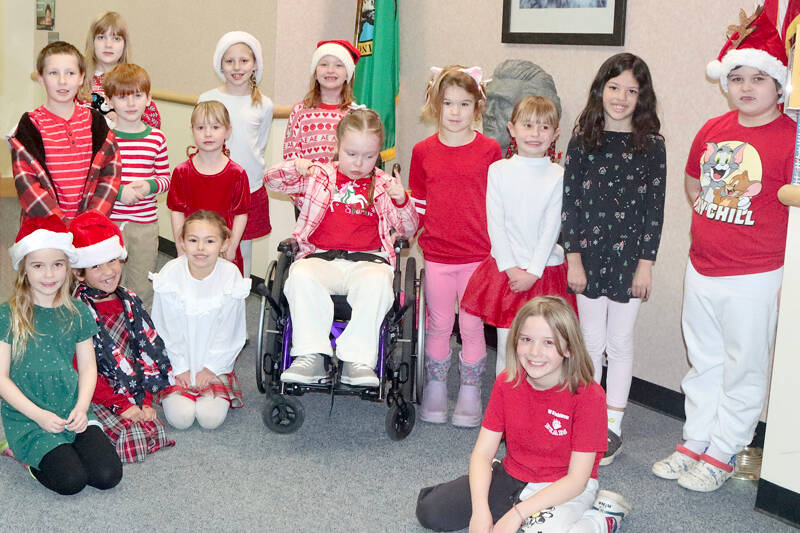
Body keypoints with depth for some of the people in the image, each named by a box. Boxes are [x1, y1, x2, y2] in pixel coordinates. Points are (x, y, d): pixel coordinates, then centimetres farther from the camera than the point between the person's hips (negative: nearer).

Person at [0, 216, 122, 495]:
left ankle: (59, 450, 12)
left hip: (72, 412, 4)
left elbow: (88, 366, 8)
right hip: (26, 416, -3)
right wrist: (38, 415, -16)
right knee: (71, 480, -21)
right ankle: (30, 455, 9)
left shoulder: (78, 313, 4)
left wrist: (81, 407, -9)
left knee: (108, 475, -13)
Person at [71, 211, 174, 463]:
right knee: (132, 443, -23)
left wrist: (145, 400, -1)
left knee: (156, 432, -15)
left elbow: (148, 350, 9)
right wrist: (122, 404, -14)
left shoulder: (128, 300, 7)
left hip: (134, 396, 6)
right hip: (96, 398, -6)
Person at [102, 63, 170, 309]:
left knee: (142, 288, 10)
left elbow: (166, 178, 8)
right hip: (109, 221, -1)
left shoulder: (156, 138, 1)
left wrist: (150, 185, -13)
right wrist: (118, 191, -18)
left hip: (145, 223, 1)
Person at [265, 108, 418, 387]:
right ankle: (311, 357, -33)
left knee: (377, 282, -36)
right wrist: (295, 168, -6)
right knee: (300, 276, -34)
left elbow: (408, 231, 14)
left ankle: (357, 360, -33)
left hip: (368, 259, -1)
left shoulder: (384, 185, 16)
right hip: (321, 257, 1)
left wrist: (402, 202, -6)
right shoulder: (320, 175, 16)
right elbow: (271, 180, 15)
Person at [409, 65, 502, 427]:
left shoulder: (489, 150, -1)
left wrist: (500, 248, -1)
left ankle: (470, 392, 18)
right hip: (437, 254, 2)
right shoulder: (423, 152, 4)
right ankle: (435, 388, 25)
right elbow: (418, 204, 12)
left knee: (472, 326, 5)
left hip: (478, 255, -1)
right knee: (439, 324, 10)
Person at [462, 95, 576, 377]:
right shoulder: (498, 170, 0)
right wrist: (510, 268, -10)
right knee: (506, 342, 6)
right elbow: (495, 224, -4)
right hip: (505, 267, 0)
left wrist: (533, 272, -11)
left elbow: (551, 228, -5)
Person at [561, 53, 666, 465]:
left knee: (620, 343, 8)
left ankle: (612, 427, 18)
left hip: (628, 256, -1)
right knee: (591, 343, 10)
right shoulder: (582, 140, 1)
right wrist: (573, 258, -4)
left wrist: (646, 263, -6)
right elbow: (570, 202, 0)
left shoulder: (651, 145, -2)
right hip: (589, 254, 1)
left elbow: (655, 208, -2)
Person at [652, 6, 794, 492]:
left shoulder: (789, 136, -13)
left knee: (744, 370, 8)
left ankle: (722, 454, 22)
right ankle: (695, 442, 33)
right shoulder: (712, 131, 4)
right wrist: (709, 225, 11)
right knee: (704, 364, 18)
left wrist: (789, 277, -16)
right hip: (702, 270, 6)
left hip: (754, 278, -6)